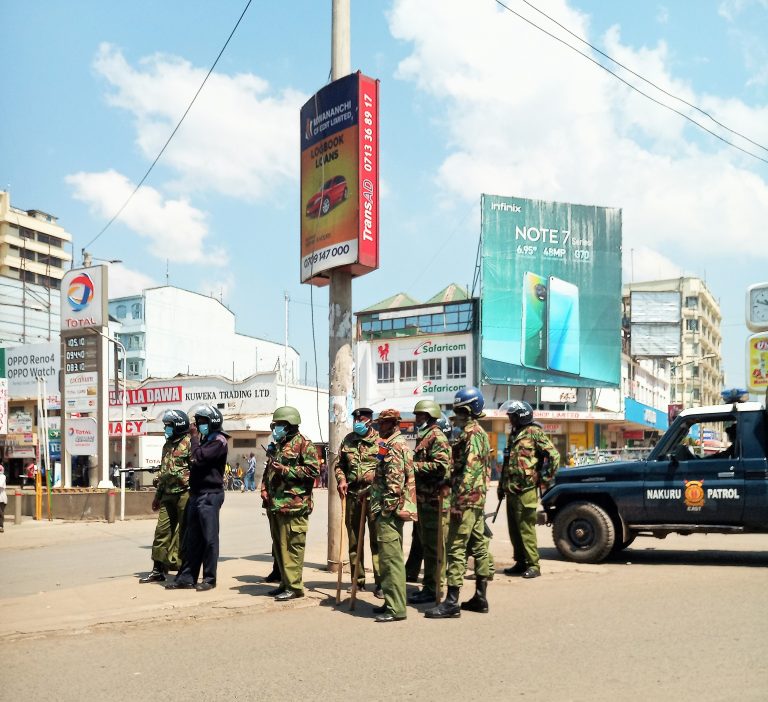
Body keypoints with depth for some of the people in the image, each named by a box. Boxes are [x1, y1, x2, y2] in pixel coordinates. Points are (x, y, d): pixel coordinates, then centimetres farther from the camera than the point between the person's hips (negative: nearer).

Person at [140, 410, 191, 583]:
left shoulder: (189, 443, -8)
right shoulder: (167, 445, 18)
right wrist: (158, 496, 23)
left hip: (184, 493, -8)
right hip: (168, 495, 8)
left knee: (184, 533, -1)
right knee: (162, 530, 6)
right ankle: (158, 570, 13)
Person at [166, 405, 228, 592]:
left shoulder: (219, 441, -10)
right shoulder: (204, 440, 19)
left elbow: (199, 457, -22)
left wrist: (194, 438, -11)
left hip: (210, 495, -9)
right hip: (196, 494, 9)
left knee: (209, 538, -2)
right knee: (191, 538, 10)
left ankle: (209, 579, 5)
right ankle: (186, 578, 15)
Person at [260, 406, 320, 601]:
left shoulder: (303, 445, -5)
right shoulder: (275, 446, 21)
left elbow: (313, 470, -14)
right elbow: (268, 470, 29)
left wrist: (286, 470, -15)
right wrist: (264, 489, 12)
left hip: (293, 505, -9)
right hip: (274, 505, 9)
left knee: (292, 546, -6)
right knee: (279, 546, 13)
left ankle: (294, 586, -1)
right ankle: (285, 582, 22)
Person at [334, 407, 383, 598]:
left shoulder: (380, 440, -2)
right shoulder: (348, 440, 12)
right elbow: (339, 464, 19)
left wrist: (376, 474, -19)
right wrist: (341, 480, 2)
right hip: (352, 494, 5)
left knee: (376, 539, -5)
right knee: (354, 540, 11)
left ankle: (380, 582, 1)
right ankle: (358, 580, 22)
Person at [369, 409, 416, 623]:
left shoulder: (394, 446, -13)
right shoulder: (392, 444, 20)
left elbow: (395, 480, -21)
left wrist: (388, 506, -19)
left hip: (389, 510, -11)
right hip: (391, 510, 11)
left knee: (390, 558, -9)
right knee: (391, 559, 16)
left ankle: (395, 608, -7)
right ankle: (392, 602, 24)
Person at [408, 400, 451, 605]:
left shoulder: (437, 438, -12)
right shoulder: (424, 437, 19)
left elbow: (441, 466, -23)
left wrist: (413, 465, -19)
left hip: (434, 500, -10)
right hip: (425, 499, 10)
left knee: (433, 545, -6)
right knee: (426, 544, 15)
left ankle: (433, 588, -2)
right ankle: (428, 585, 23)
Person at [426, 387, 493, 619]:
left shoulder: (471, 434, -13)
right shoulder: (479, 433, 18)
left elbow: (469, 471, -22)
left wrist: (458, 501, -24)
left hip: (466, 499, -11)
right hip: (478, 500, 11)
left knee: (456, 548, -10)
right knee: (478, 547, 12)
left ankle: (452, 602, -10)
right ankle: (480, 597, 18)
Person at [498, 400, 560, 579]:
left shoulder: (534, 432, -8)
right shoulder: (513, 434, 18)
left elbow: (554, 456, -12)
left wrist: (545, 480, -10)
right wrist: (502, 486, 23)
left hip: (525, 490, -8)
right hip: (511, 490, 8)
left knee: (526, 529, -6)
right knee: (514, 529, 11)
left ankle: (533, 565, 0)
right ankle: (520, 562, 20)